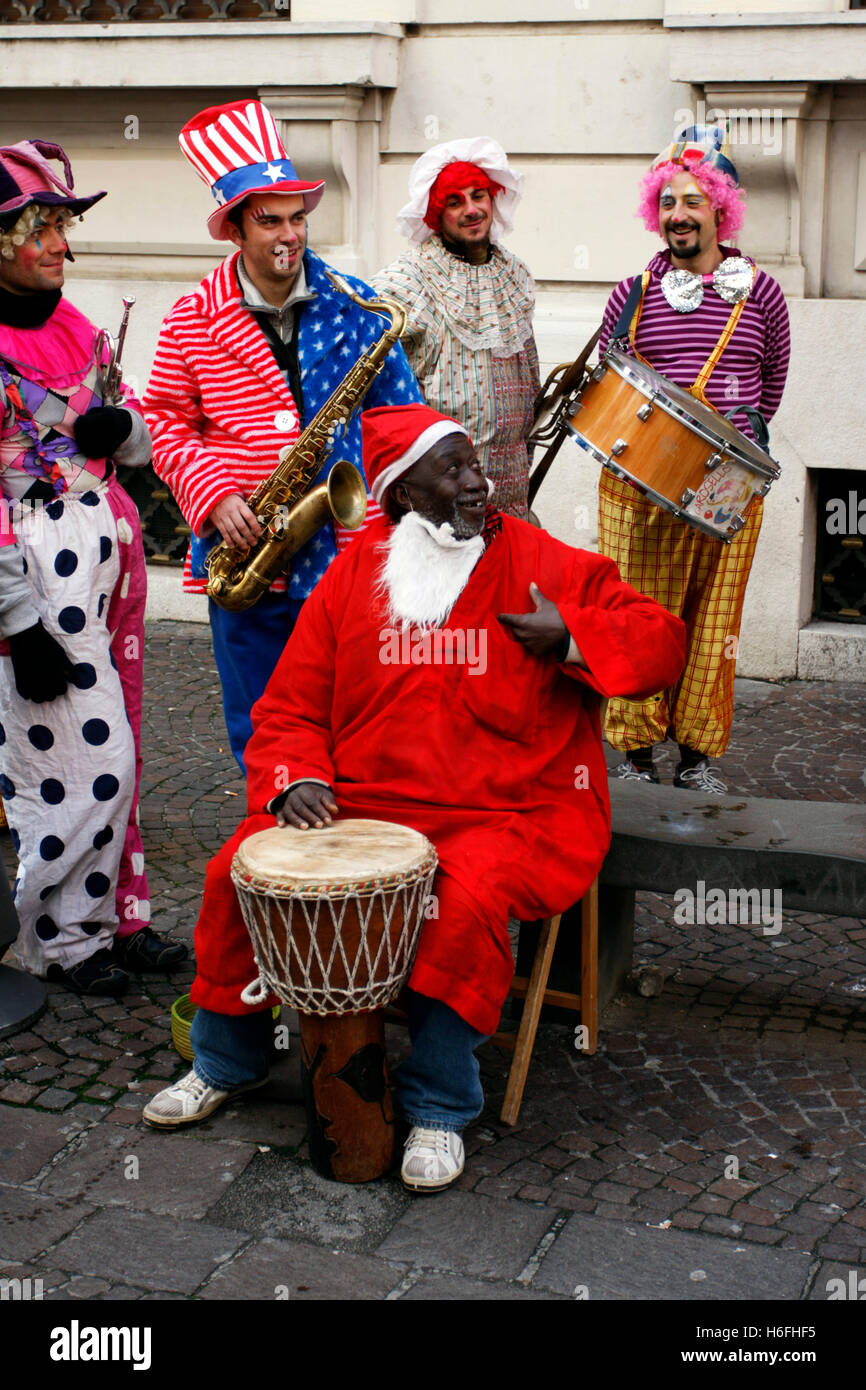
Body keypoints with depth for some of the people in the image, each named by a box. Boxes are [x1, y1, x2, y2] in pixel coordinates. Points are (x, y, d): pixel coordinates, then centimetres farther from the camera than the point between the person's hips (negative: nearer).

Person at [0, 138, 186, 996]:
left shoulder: (71, 325, 12)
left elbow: (141, 441, 20)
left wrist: (120, 427, -5)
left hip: (109, 553, 8)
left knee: (112, 755, 14)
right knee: (86, 761, -4)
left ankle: (117, 917, 27)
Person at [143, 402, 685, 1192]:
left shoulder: (546, 565, 0)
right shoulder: (352, 576, 7)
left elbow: (661, 642, 0)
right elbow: (290, 705, 8)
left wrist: (571, 638, -17)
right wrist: (297, 780, -11)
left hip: (506, 815, -3)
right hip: (359, 805, 3)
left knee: (466, 900, -34)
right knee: (238, 870, -11)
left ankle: (440, 1110, -13)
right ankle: (228, 1062, 13)